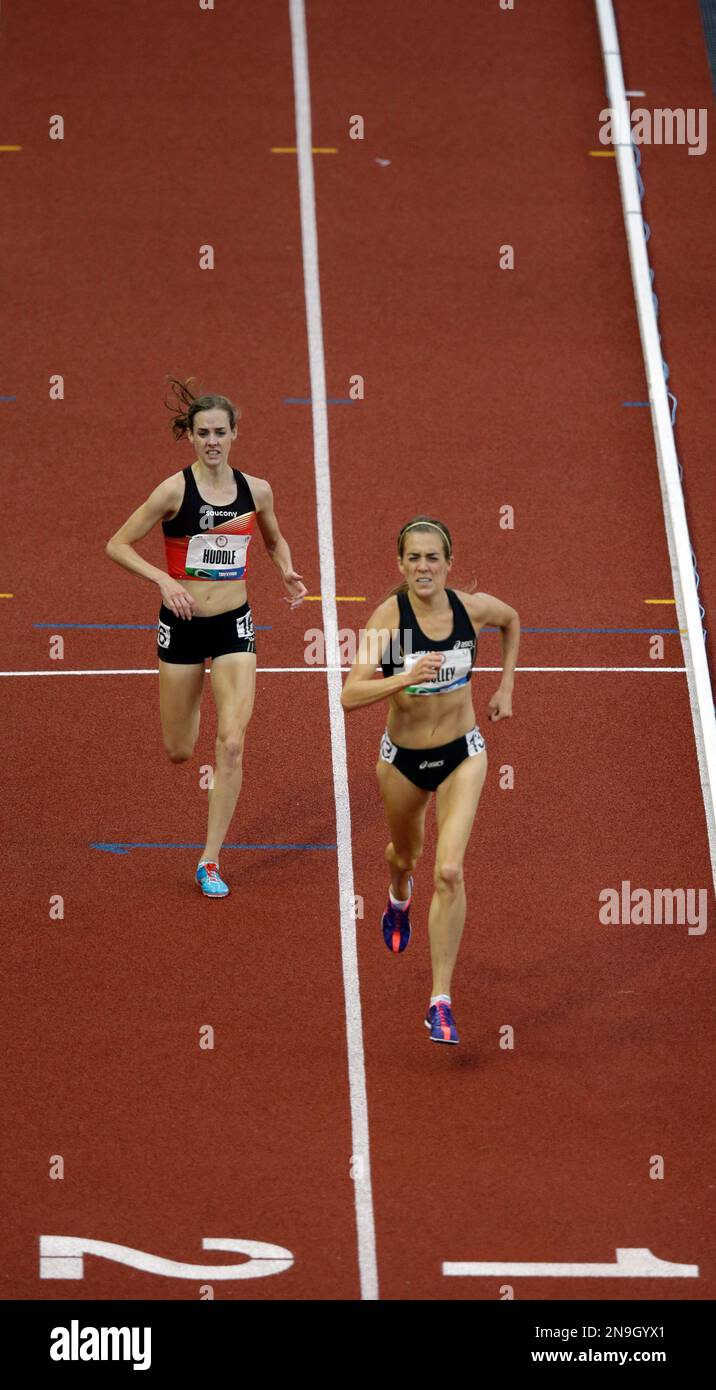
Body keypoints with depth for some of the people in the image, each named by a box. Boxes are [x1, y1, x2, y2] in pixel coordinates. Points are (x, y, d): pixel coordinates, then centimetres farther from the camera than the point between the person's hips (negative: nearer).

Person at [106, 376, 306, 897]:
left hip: (234, 624, 1)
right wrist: (164, 579, -21)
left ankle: (211, 861, -1)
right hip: (182, 624, -1)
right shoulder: (175, 490, -11)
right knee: (179, 752, 9)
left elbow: (275, 540, 20)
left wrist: (287, 572, 0)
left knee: (232, 743, -11)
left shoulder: (256, 490, 0)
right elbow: (117, 545, -8)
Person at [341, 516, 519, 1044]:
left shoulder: (474, 607, -13)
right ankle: (399, 900, 66)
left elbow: (512, 620, 14)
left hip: (462, 754, 0)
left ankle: (442, 1002, -8)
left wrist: (505, 687, 9)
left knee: (449, 872, -15)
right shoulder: (388, 616, -21)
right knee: (405, 856, 25)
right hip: (403, 758, 0)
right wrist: (406, 677, -43)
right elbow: (351, 695, -29)